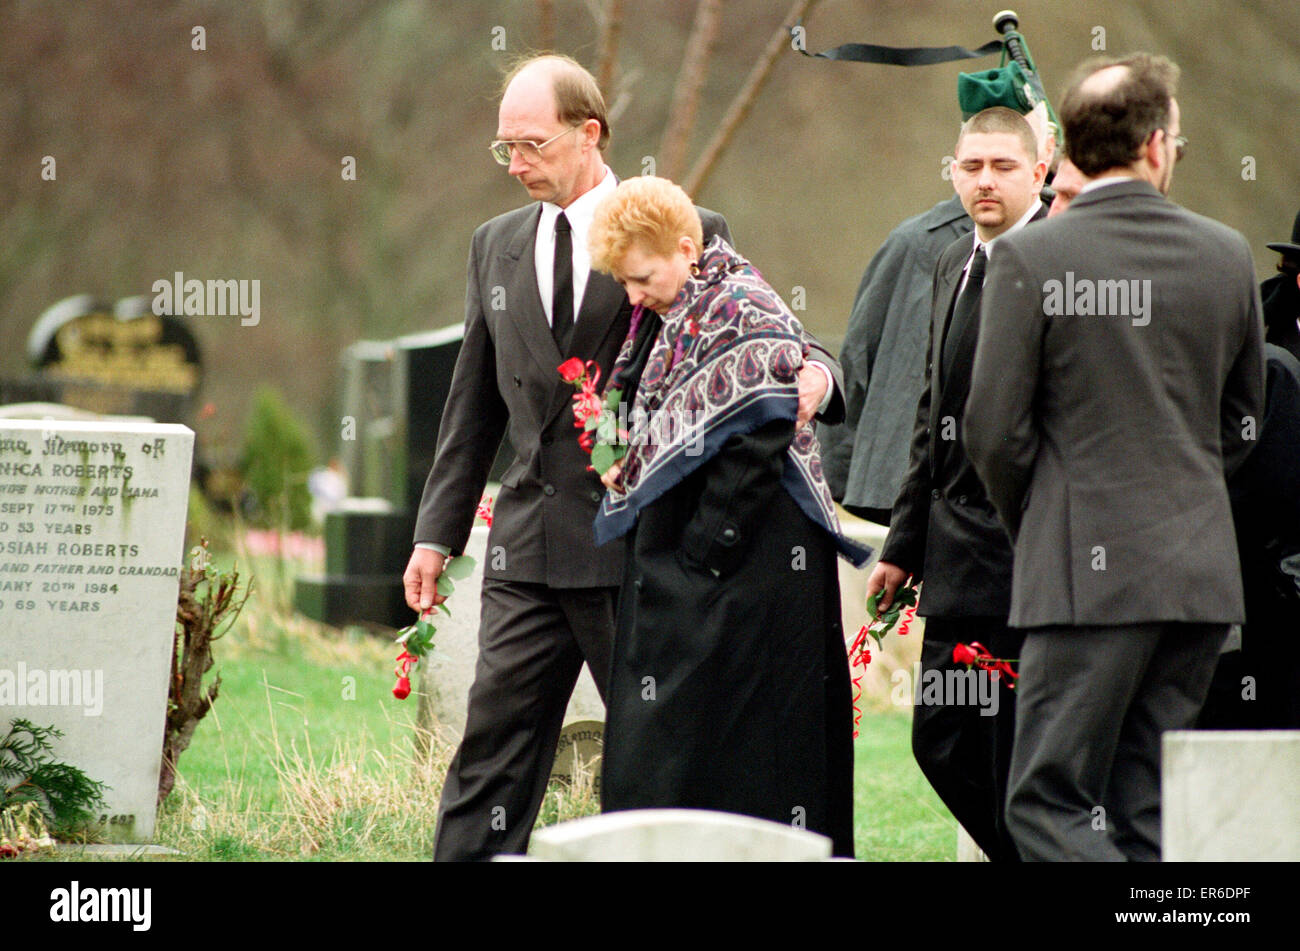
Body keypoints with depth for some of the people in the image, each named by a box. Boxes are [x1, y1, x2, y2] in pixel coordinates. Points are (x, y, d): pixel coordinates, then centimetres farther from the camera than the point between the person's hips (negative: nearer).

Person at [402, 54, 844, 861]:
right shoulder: (497, 247, 14)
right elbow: (475, 405, 18)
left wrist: (813, 376, -24)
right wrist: (438, 532, 14)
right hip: (530, 547, 4)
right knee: (495, 744, 1)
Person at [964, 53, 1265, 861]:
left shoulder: (1030, 260, -8)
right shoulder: (1227, 255, 5)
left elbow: (996, 430, -7)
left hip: (1086, 573, -5)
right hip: (1204, 570, 5)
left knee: (1048, 807, -4)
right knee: (1149, 814, 10)